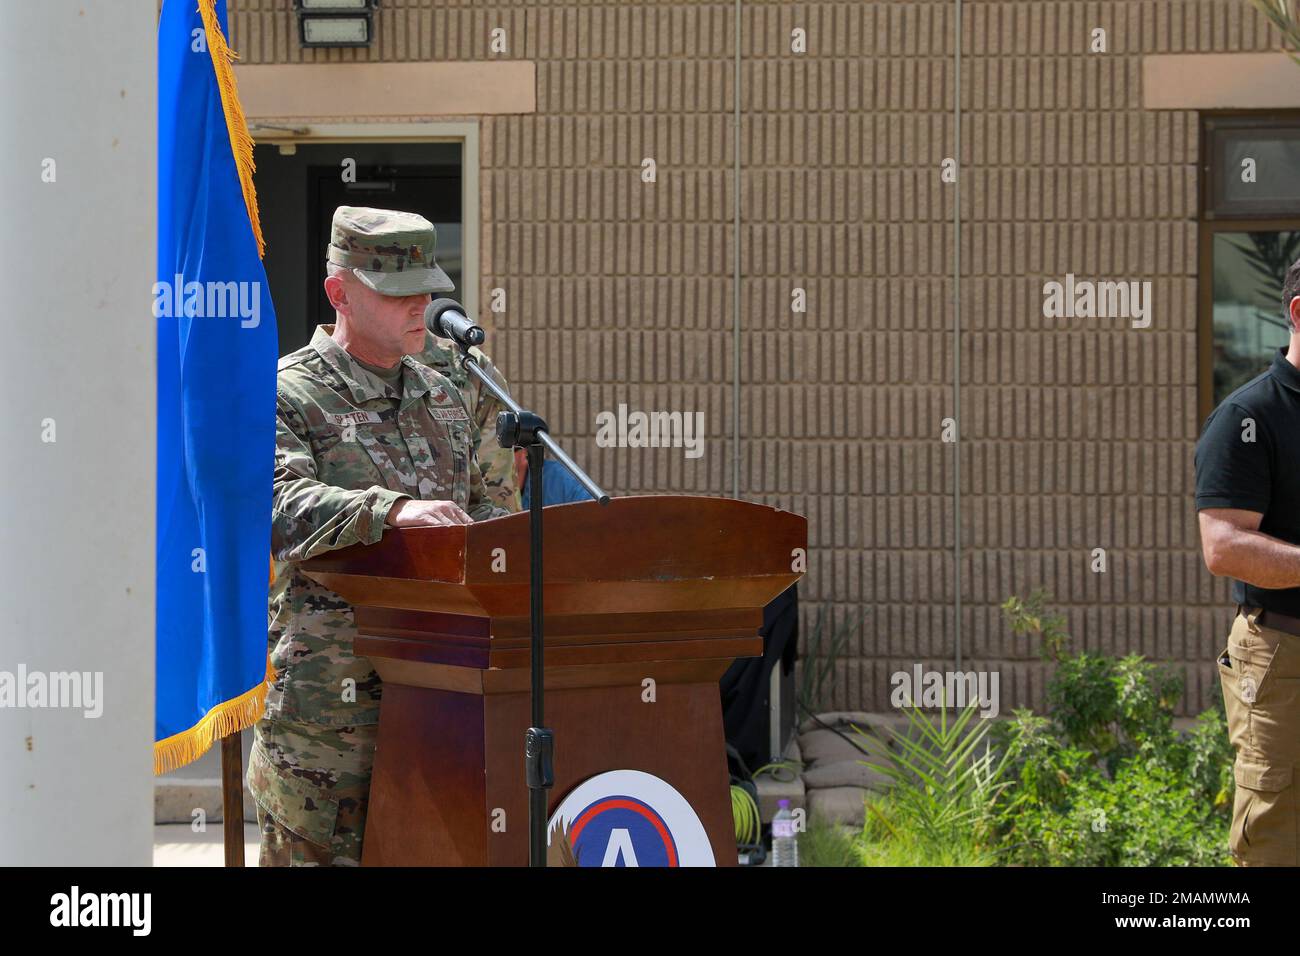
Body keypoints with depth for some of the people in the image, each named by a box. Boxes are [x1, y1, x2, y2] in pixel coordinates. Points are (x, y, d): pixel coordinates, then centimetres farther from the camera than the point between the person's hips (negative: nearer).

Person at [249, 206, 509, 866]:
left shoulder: (443, 397, 19)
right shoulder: (287, 396, -5)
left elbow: (474, 507, 29)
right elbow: (277, 508, -23)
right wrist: (391, 512, -38)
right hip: (328, 689, -6)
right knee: (320, 850, -4)